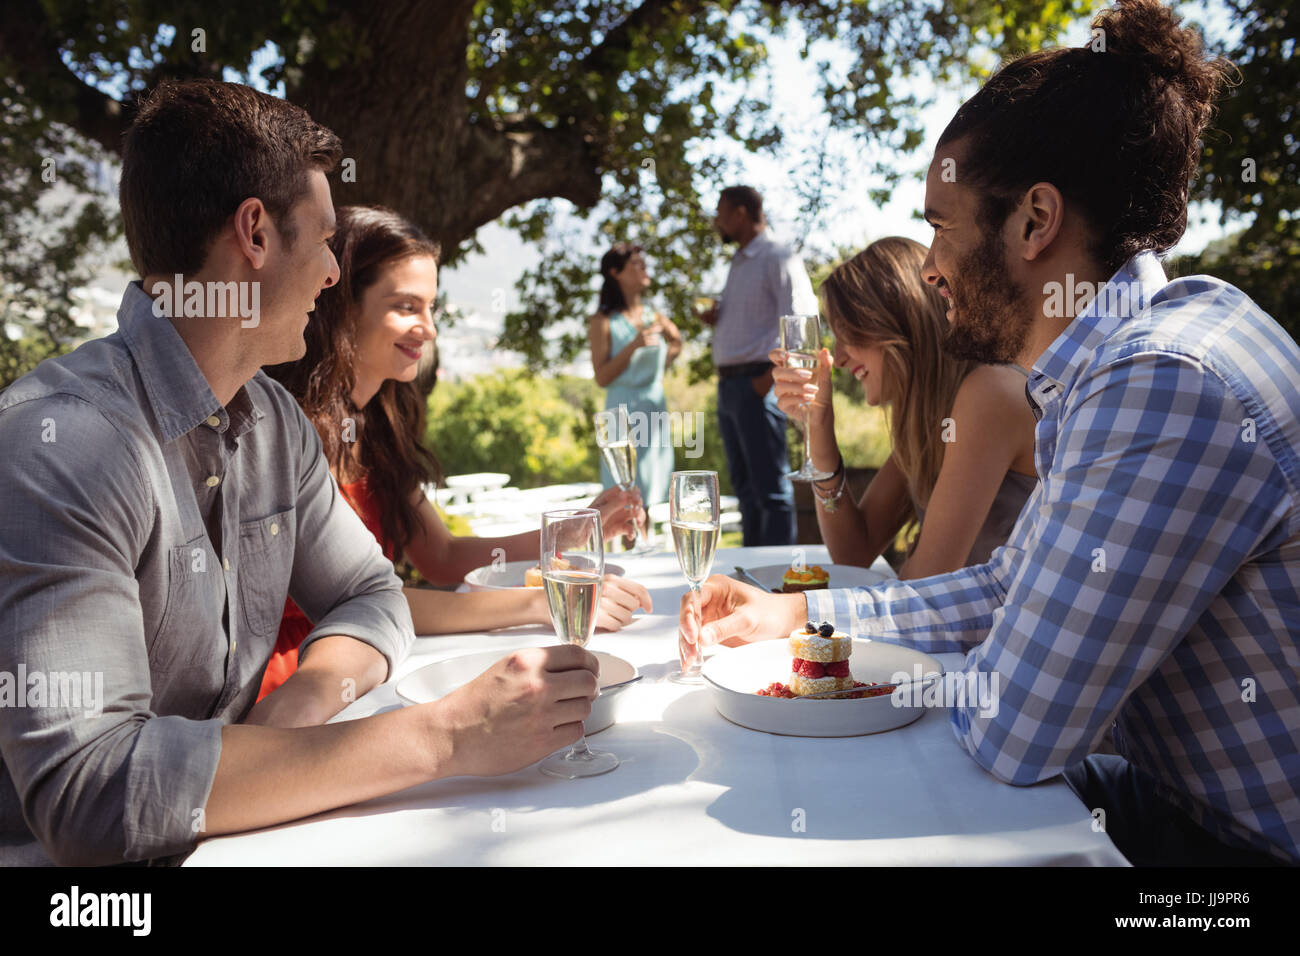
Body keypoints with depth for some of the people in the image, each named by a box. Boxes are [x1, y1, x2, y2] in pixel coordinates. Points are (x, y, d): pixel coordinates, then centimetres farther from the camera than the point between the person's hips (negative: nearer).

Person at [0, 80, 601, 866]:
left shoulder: (274, 418, 3)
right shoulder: (63, 439, -22)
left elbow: (369, 594, 8)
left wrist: (306, 700, -14)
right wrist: (446, 736, -30)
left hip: (219, 836, 6)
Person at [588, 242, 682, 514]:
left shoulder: (654, 316, 11)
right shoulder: (604, 321, -5)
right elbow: (602, 377, -10)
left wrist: (675, 347, 9)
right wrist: (634, 345, -18)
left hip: (656, 408, 6)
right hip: (625, 411, -6)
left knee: (648, 496, 10)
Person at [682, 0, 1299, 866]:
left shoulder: (1165, 384, -30)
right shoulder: (1110, 364, 3)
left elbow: (1010, 736, -28)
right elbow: (1011, 586, 13)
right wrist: (798, 611, 9)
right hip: (1181, 798, 7)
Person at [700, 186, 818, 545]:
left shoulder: (778, 258, -6)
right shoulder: (738, 264, 22)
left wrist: (771, 375, -19)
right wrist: (717, 320, 9)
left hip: (757, 384, -9)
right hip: (728, 384, 9)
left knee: (770, 486, -7)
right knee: (745, 485, 12)